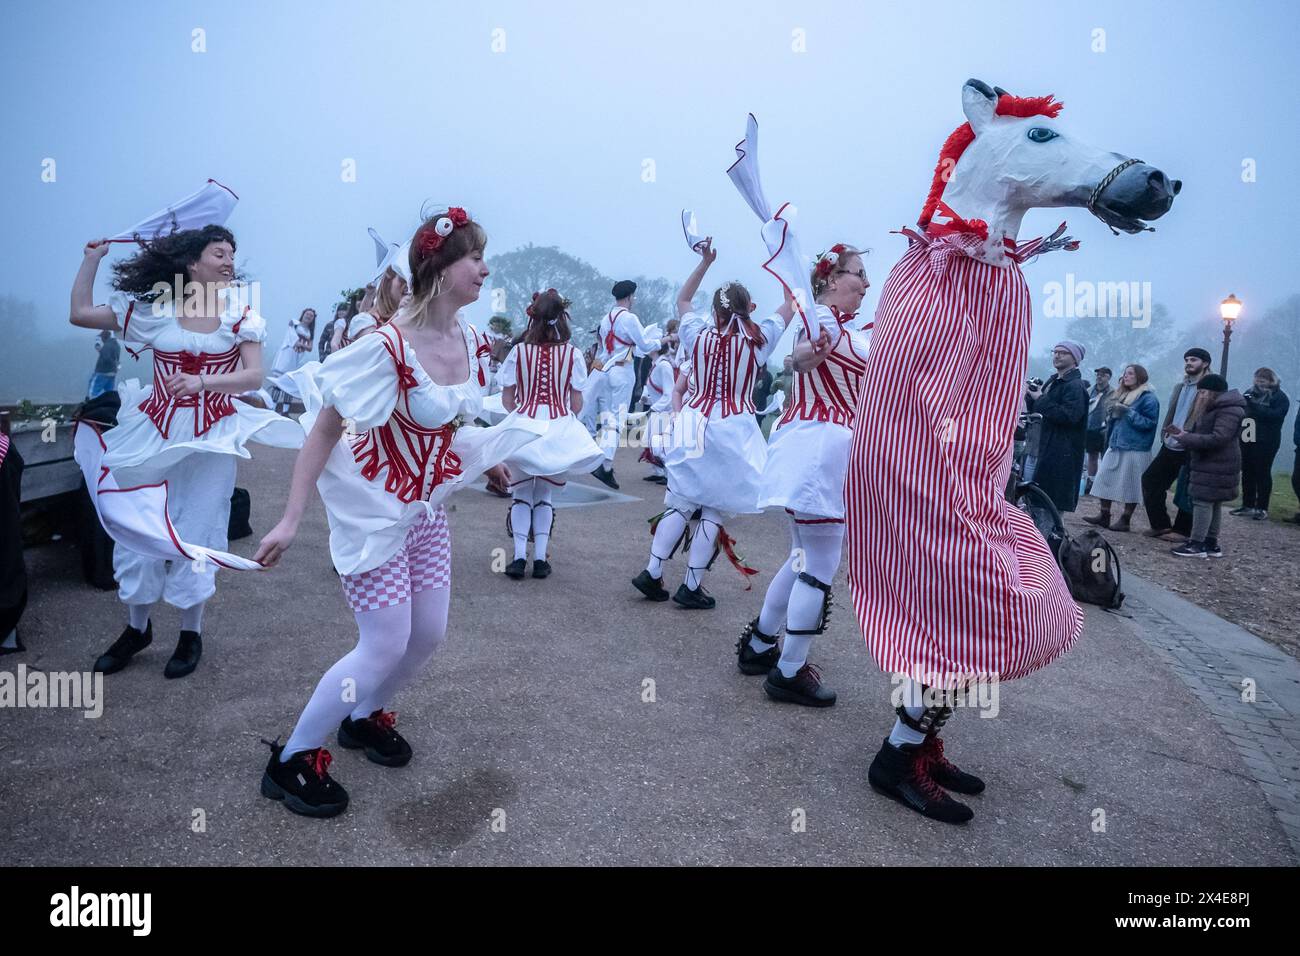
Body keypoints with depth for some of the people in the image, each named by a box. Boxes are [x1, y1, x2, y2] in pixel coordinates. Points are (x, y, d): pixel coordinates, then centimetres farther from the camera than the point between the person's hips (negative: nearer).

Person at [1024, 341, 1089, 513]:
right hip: (1047, 446, 9)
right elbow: (1035, 409, 22)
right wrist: (1032, 394, 3)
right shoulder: (1053, 381, 17)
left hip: (1064, 452, -9)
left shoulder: (1075, 386, -11)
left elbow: (1069, 415, -24)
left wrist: (1041, 400, -17)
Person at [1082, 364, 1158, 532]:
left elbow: (1150, 423, -15)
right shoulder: (1121, 395, 17)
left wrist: (1128, 412, -18)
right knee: (1104, 479, 5)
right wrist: (1113, 413, 4)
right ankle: (1104, 515, 12)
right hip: (1115, 446, 8)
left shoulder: (1148, 398, -7)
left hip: (1135, 450, -8)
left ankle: (1125, 520, 6)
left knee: (1130, 485, -2)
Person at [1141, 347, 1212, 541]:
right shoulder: (1180, 387, 17)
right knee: (1150, 479, 8)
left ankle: (1181, 530, 12)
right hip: (1170, 446, 8)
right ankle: (1160, 524, 18)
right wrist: (1165, 434, 14)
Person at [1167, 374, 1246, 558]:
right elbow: (1203, 433, 24)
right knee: (1213, 503, 13)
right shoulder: (1214, 408, 19)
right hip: (1210, 464, 11)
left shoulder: (1228, 411, -17)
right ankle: (1211, 543, 18)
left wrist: (1186, 438, -23)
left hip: (1216, 466, -11)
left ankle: (1197, 544, -9)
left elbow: (1218, 438, -25)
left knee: (1202, 501, -10)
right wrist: (1185, 433, 8)